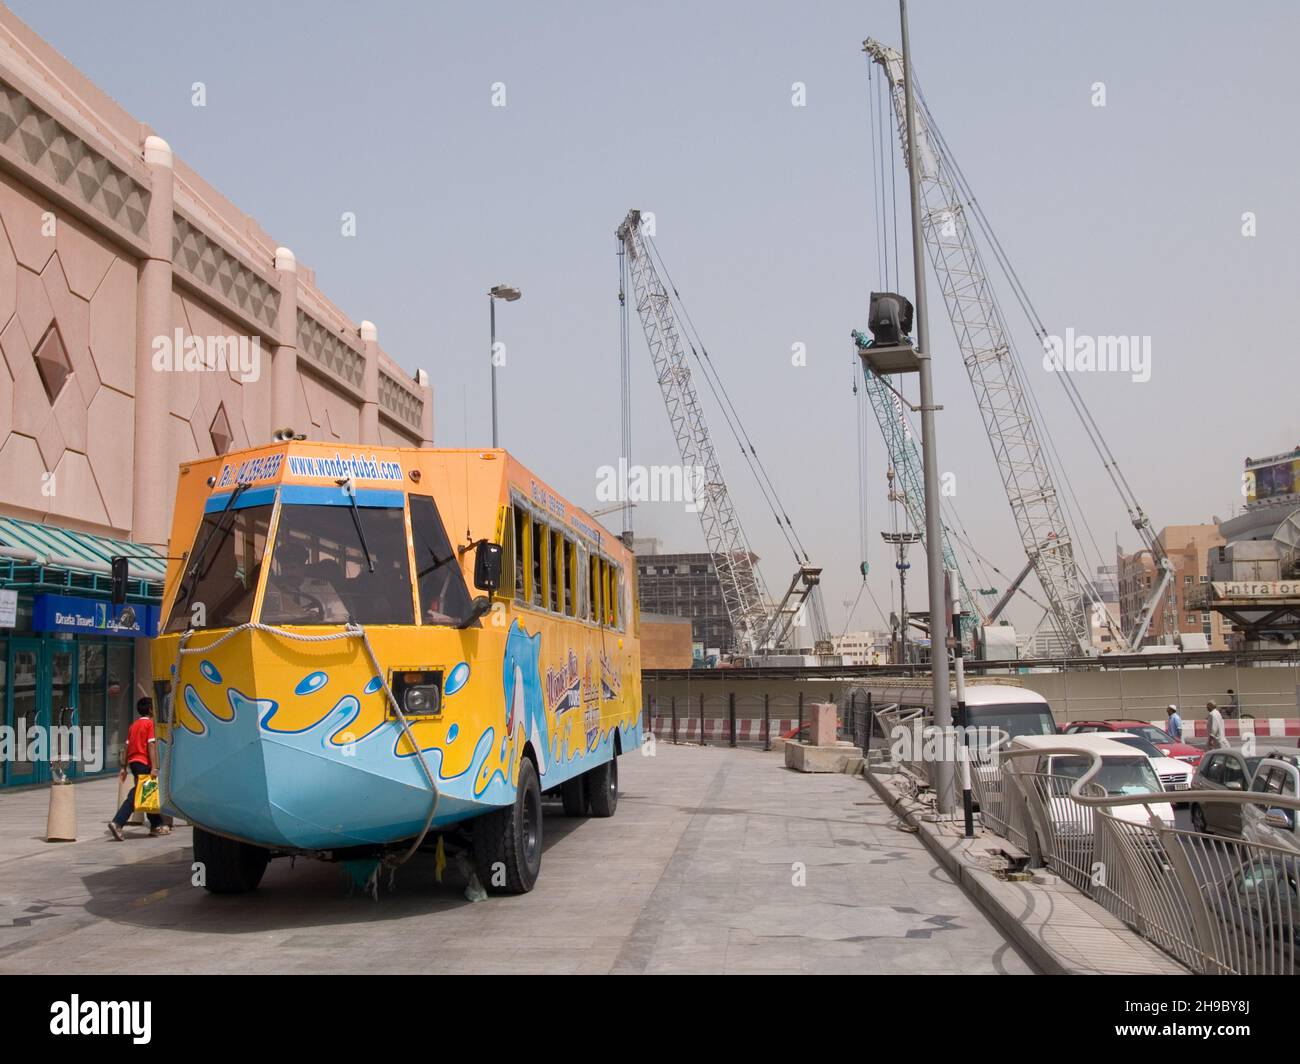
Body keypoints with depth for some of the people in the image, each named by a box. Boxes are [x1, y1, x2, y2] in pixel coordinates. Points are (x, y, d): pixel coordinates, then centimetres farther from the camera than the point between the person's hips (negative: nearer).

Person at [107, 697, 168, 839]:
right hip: (144, 763, -8)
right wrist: (154, 767, -17)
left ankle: (156, 825, 21)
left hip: (133, 762, 8)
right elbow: (151, 746, -14)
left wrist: (124, 767, 17)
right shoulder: (150, 724, -6)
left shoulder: (133, 725, 16)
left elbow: (127, 746, 15)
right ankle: (117, 823, -21)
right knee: (135, 796, -10)